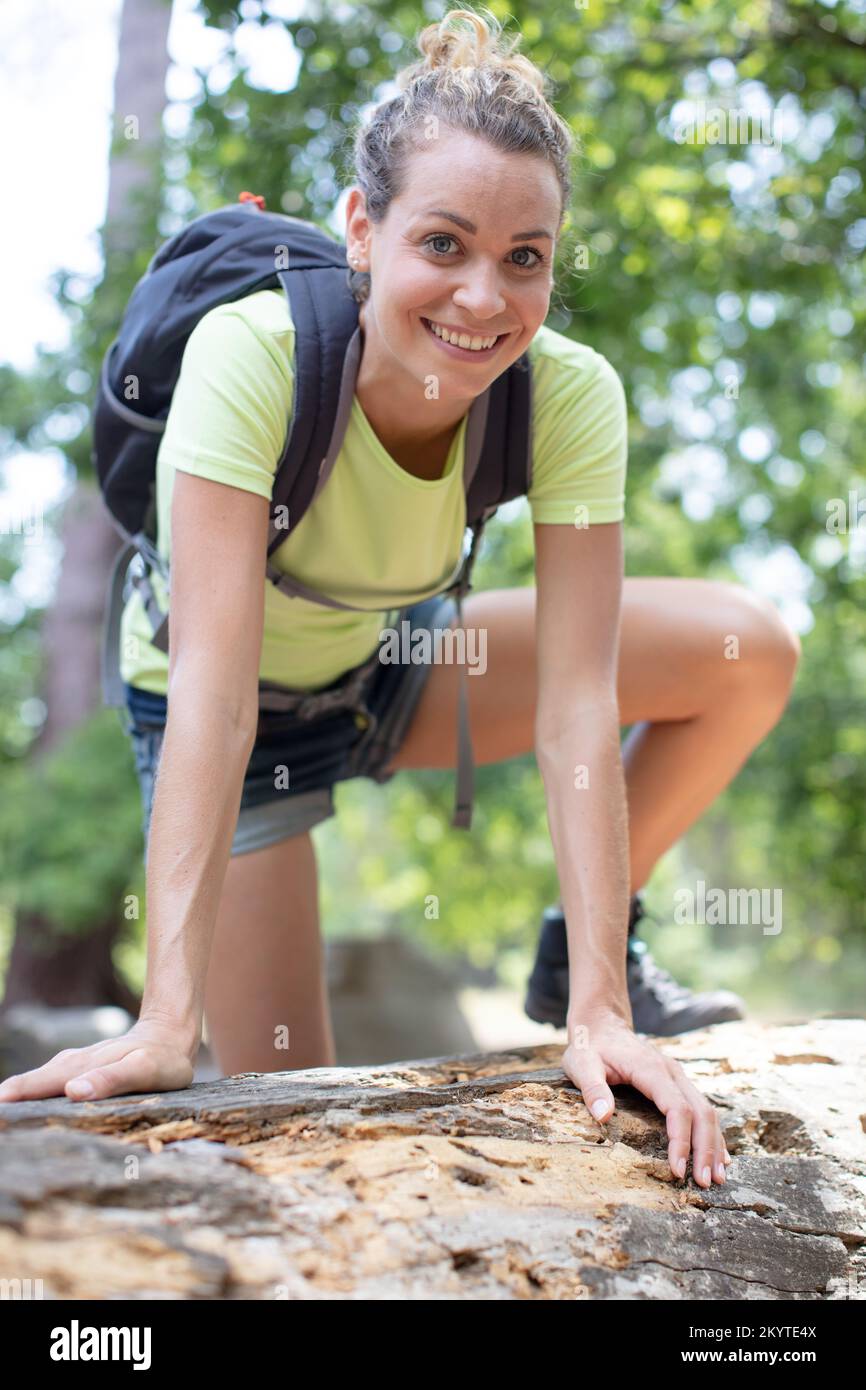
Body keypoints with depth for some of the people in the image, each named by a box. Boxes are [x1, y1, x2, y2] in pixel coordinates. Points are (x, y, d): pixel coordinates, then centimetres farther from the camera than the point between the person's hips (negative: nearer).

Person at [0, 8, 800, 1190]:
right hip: (252, 706, -3)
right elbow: (215, 690, -40)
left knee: (749, 652, -12)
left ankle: (592, 950, 6)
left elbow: (575, 706, -28)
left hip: (395, 665, 4)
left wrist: (598, 1007, -35)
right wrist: (168, 1023, -44)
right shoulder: (251, 356, -35)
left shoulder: (571, 394, -26)